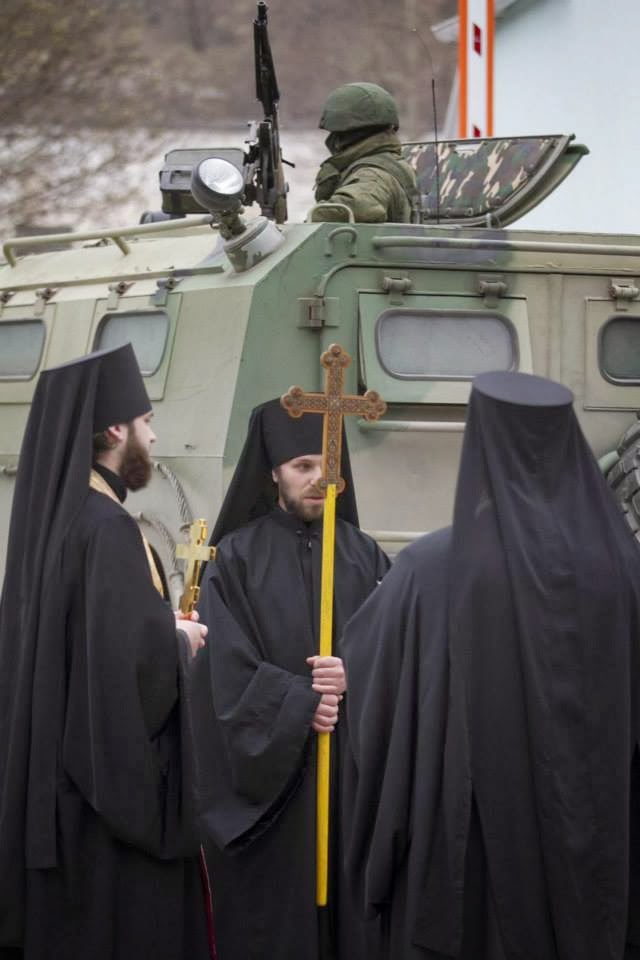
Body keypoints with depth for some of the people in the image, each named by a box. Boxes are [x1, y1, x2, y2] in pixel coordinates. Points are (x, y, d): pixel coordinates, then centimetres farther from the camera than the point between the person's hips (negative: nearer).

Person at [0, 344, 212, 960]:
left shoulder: (50, 514, 8)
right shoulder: (107, 527, -19)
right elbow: (132, 656, -27)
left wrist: (167, 630, 11)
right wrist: (182, 641, -7)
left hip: (54, 764, 9)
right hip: (108, 773, -9)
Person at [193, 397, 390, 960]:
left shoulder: (364, 555, 10)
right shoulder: (237, 558, 0)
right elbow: (229, 667, -7)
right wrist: (299, 704, -18)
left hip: (353, 765, 3)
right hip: (268, 769, -3)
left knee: (348, 904, 2)